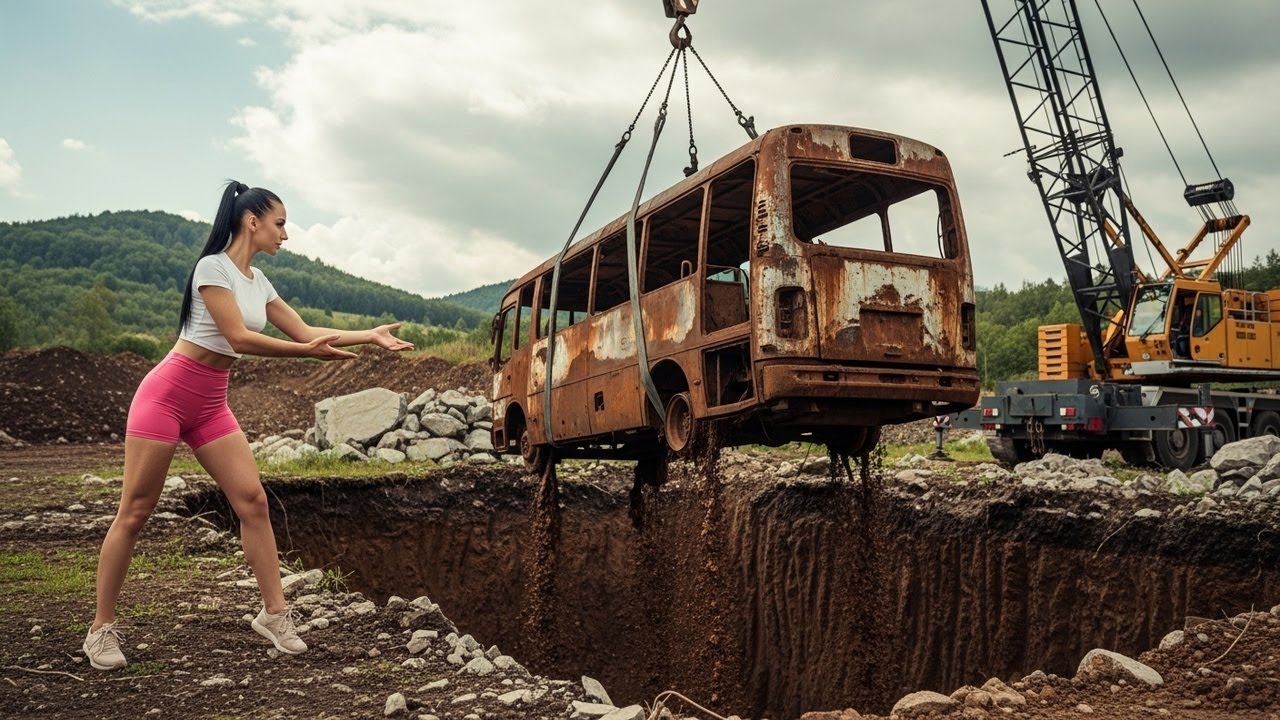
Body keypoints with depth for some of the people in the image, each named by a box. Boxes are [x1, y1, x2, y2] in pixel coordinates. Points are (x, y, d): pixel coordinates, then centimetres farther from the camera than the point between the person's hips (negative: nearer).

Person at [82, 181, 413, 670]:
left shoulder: (258, 281, 9)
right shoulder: (213, 267, -14)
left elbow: (304, 331, 10)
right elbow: (239, 338, -22)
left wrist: (371, 336, 3)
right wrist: (309, 353, -27)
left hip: (211, 405, 8)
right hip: (168, 394, -7)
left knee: (252, 500, -2)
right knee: (135, 512, 0)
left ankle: (274, 614, 4)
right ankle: (101, 629, 11)